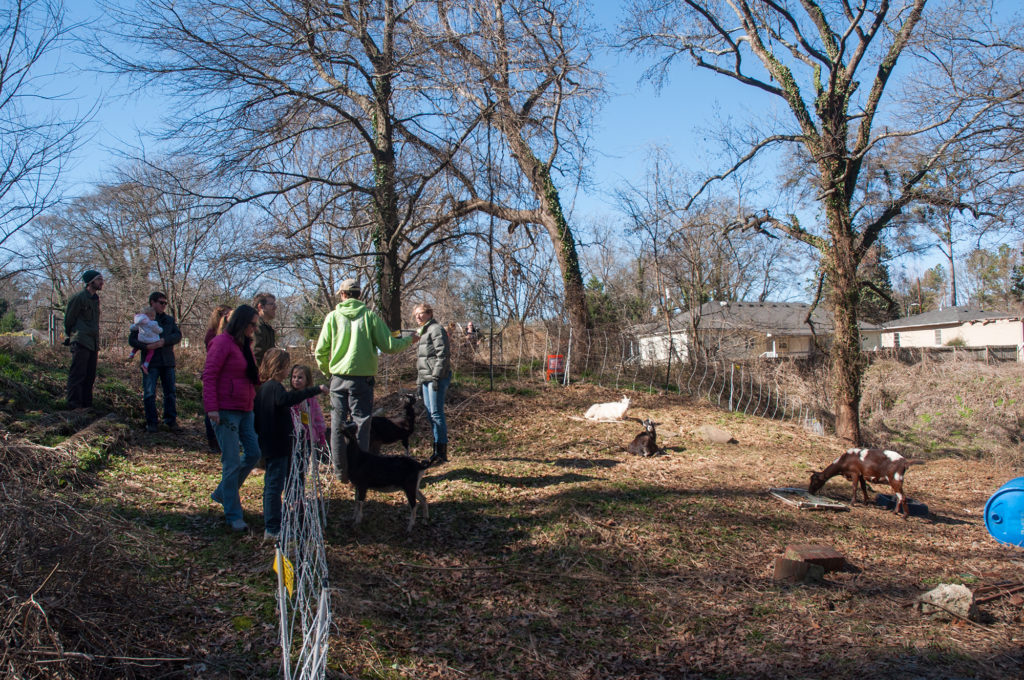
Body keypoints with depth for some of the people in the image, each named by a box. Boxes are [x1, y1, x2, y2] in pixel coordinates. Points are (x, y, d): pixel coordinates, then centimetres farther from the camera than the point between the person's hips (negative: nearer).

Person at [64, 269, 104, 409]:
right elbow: (69, 319, -3)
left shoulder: (96, 298, 18)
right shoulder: (79, 297, -7)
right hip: (81, 342, -8)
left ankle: (86, 404, 15)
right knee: (77, 374, -8)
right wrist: (69, 337, 4)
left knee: (90, 375, 9)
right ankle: (74, 404, -8)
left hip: (92, 343, 8)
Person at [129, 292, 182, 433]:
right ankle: (152, 423, 8)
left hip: (167, 361, 3)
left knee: (171, 392, 4)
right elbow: (132, 339, 0)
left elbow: (178, 336, 2)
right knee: (149, 393, -1)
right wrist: (146, 346, -18)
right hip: (150, 362, -3)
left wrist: (164, 340, -16)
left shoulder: (169, 319, 15)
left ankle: (171, 421, 11)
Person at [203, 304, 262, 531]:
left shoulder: (244, 344, 16)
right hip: (226, 411, -9)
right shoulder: (223, 342, -10)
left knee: (254, 453, 9)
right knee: (232, 463, -5)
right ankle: (233, 516, 5)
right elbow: (209, 376, -14)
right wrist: (211, 408, -20)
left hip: (245, 410, 9)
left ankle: (222, 493, 27)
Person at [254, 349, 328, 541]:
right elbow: (287, 398, -41)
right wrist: (315, 390, -42)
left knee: (272, 485, 20)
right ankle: (272, 529, -4)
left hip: (269, 445, 11)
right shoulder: (275, 387, -18)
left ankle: (270, 525, 32)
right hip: (278, 446, -11)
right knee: (275, 486, -7)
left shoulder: (264, 388, 14)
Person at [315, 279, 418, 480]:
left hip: (338, 378, 1)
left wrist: (327, 370, 20)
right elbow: (388, 346, -5)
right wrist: (408, 340, 14)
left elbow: (320, 351, 1)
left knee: (338, 425, 10)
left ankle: (340, 471, 14)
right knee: (361, 425, 5)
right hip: (362, 378, -1)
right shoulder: (369, 315, -3)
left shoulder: (333, 316, 1)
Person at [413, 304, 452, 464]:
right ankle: (437, 451, 13)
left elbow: (442, 354, -15)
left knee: (436, 413, -10)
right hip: (426, 378, 10)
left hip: (437, 377, -10)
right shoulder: (423, 332, 24)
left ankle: (442, 452, -7)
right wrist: (419, 381, 22)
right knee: (430, 414, 8)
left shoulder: (436, 329, -6)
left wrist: (436, 376, -21)